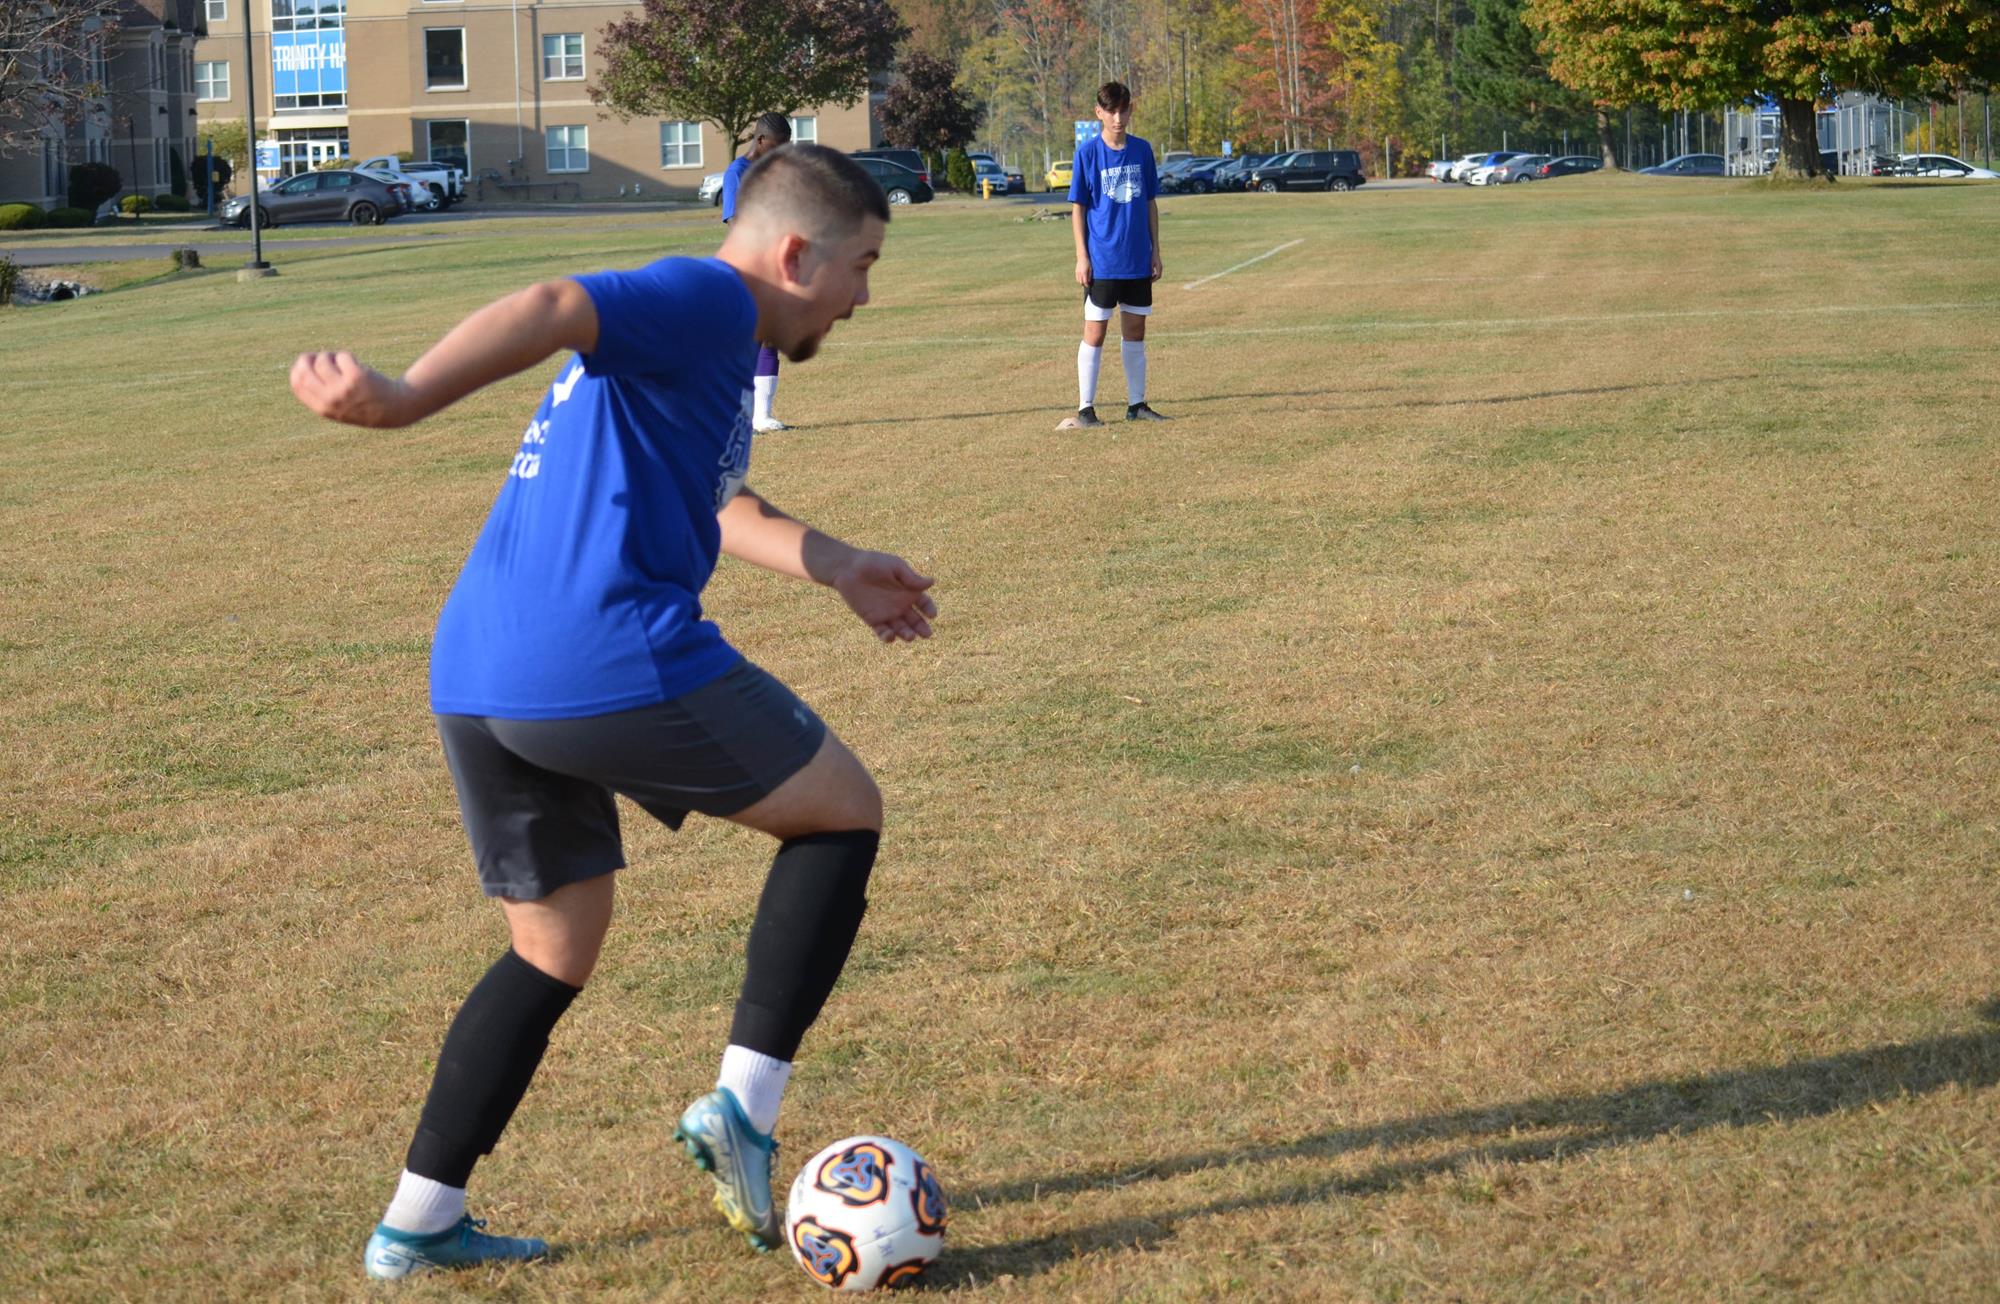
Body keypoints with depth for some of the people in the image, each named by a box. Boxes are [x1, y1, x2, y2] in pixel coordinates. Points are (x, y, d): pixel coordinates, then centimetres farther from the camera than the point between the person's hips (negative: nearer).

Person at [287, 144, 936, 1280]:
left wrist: (838, 567, 36)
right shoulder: (709, 300, -4)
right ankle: (744, 1102, 3)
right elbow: (556, 310, -23)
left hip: (473, 684, 9)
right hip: (614, 665, -9)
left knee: (555, 951, 22)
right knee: (845, 812, 10)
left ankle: (418, 1224, 20)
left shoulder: (695, 334, 26)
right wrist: (405, 399, -37)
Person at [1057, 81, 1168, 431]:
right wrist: (1082, 257, -9)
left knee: (1135, 331, 10)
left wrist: (1155, 251, 8)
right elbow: (1078, 208, -3)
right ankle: (1085, 408, 1)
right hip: (1101, 261, -4)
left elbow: (1151, 203, 12)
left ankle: (1136, 404, 18)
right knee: (1094, 333, -3)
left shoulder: (1142, 150, 5)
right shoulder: (1088, 152, -6)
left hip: (1138, 261, 4)